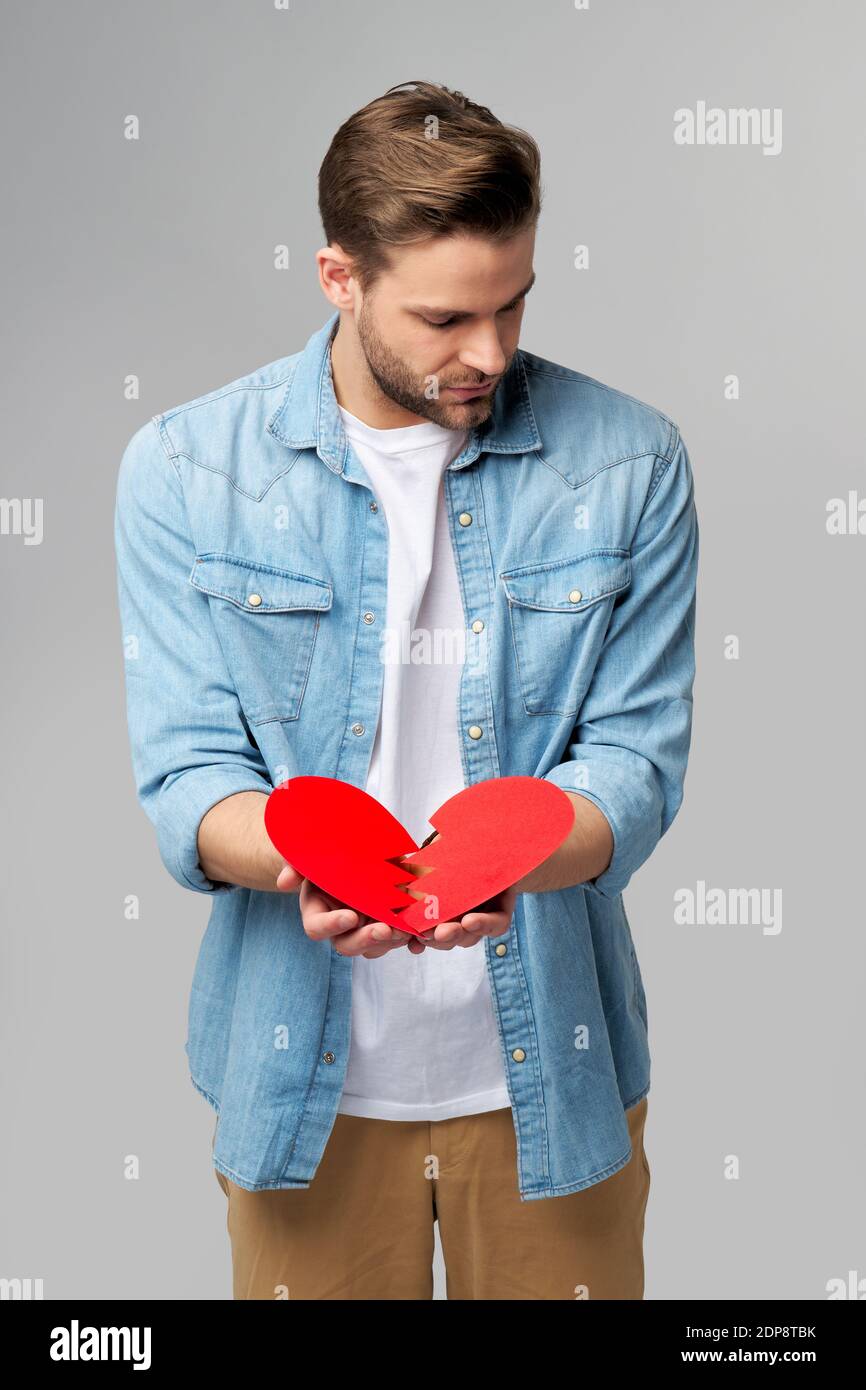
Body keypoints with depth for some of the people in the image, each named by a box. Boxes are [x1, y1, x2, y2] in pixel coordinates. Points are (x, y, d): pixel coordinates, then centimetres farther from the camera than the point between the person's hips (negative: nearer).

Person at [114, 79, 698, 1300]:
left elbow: (636, 757, -8)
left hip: (550, 1069, 1)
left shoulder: (627, 464, -6)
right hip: (306, 1078, 0)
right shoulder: (184, 468, -7)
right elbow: (186, 772, -9)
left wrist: (505, 857, -29)